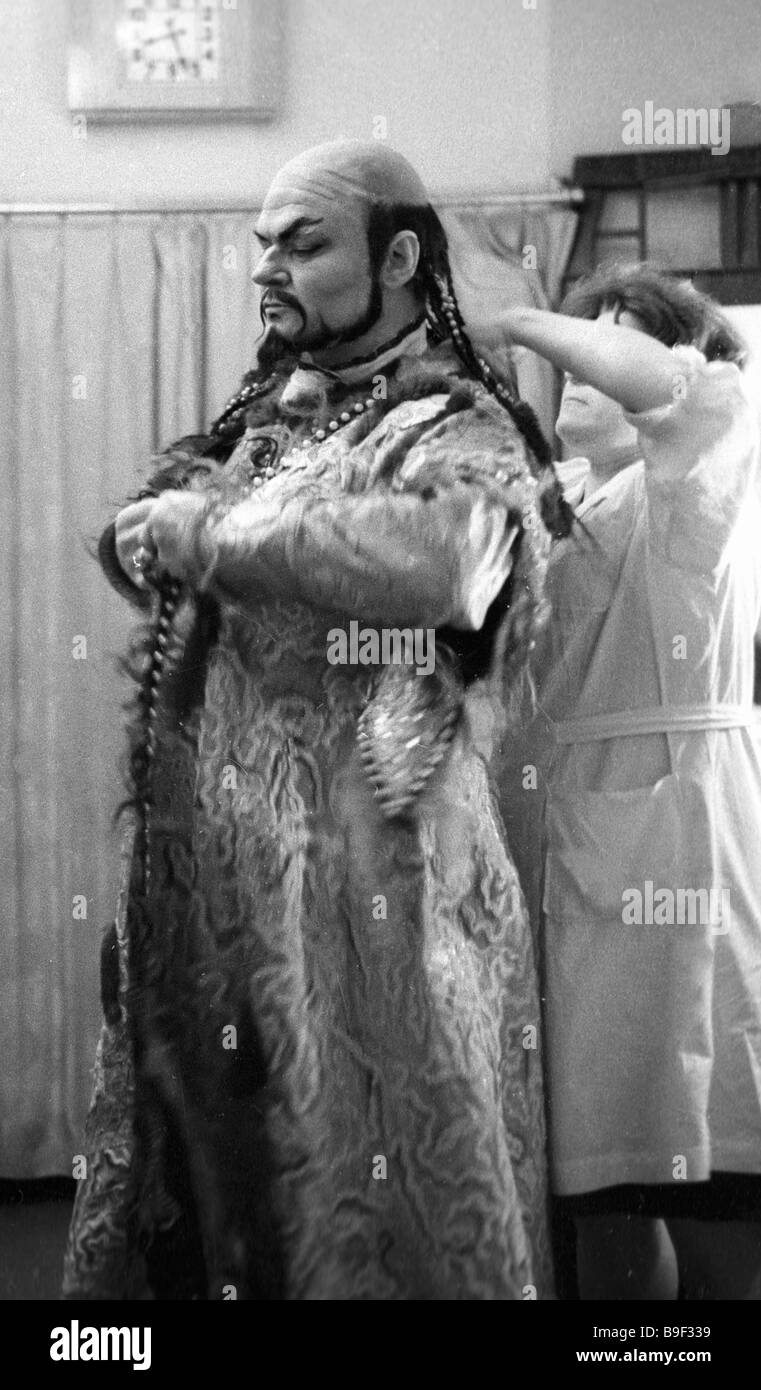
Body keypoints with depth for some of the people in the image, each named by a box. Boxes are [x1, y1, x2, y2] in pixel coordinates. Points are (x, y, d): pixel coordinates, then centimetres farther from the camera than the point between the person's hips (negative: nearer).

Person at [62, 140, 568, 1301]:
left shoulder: (457, 430, -10)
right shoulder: (267, 416, 13)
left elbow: (429, 556, -32)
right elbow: (140, 544, 20)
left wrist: (208, 528, -22)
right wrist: (151, 534, -3)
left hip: (362, 887, -7)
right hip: (210, 870, 7)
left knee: (365, 1190, 3)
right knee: (201, 1157, 17)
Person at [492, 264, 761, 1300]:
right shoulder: (550, 497, 17)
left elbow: (672, 382, -23)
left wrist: (507, 320, -15)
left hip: (664, 842, -6)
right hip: (555, 845, 6)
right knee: (599, 1190, 11)